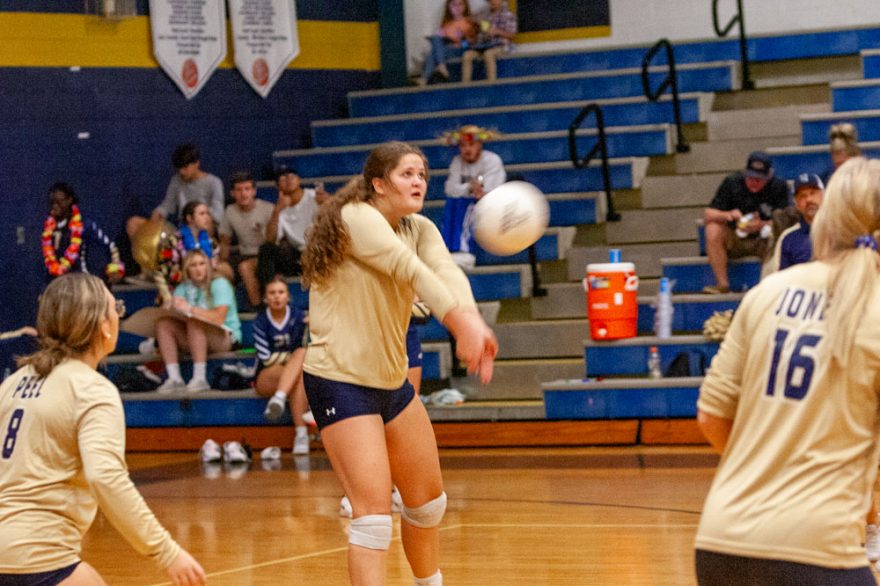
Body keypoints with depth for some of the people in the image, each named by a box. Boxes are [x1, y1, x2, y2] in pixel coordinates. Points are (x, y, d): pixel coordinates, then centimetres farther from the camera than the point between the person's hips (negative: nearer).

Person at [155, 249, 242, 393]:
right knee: (163, 323, -13)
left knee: (193, 322, -33)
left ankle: (200, 379, -37)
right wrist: (173, 306, -27)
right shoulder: (183, 288, 9)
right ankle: (174, 379, -22)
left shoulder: (219, 284, -8)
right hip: (196, 338, 6)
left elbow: (219, 317, -21)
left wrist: (190, 309, -24)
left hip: (226, 337, -6)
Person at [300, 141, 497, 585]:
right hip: (341, 382, -8)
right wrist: (460, 323, -45)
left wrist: (473, 322, -37)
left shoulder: (420, 229, 6)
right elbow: (409, 269, -31)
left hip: (391, 381, 9)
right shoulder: (355, 218, -16)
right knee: (373, 509, -17)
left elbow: (445, 272, -15)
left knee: (428, 501, 19)